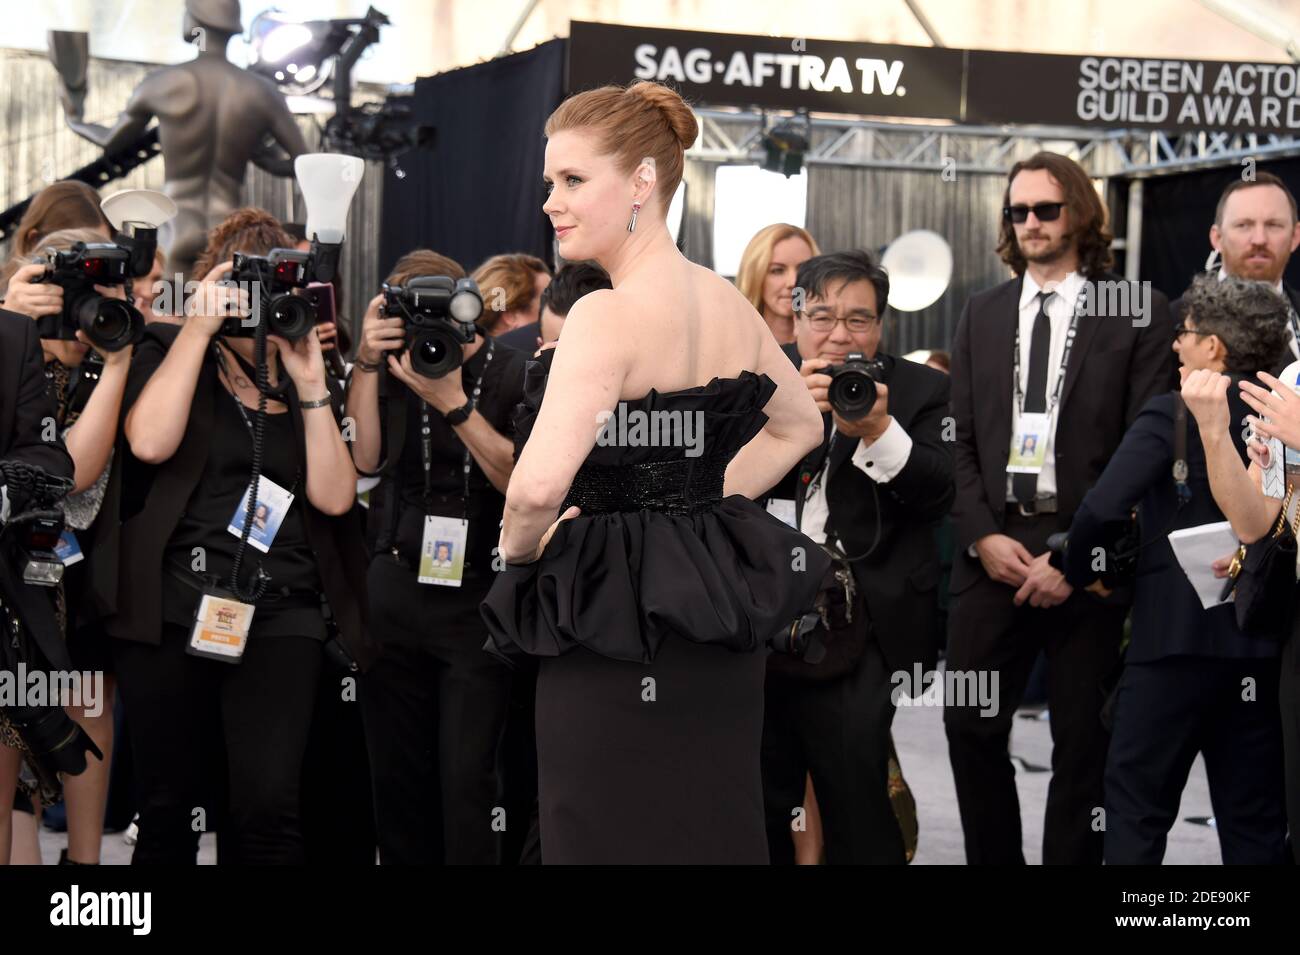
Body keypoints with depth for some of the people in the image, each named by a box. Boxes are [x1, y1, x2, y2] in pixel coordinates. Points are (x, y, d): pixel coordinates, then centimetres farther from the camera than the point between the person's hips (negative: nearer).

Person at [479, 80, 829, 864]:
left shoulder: (609, 317, -19)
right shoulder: (728, 303, 6)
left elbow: (539, 486, -30)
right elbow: (800, 426, 24)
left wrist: (520, 548, -10)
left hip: (619, 634, -8)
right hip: (721, 639, 8)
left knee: (616, 842, -1)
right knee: (715, 837, 15)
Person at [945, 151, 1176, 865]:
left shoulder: (1137, 313, -1)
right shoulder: (983, 315, 13)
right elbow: (961, 439, 11)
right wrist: (983, 536, -4)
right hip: (996, 551, 4)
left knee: (1082, 740, 2)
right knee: (970, 727, 3)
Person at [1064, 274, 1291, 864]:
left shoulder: (1172, 416, -11)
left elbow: (1102, 508, -19)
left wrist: (1080, 573, -2)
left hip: (1177, 637, -5)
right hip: (1264, 646, 5)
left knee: (1136, 808, 4)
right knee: (1255, 820, 10)